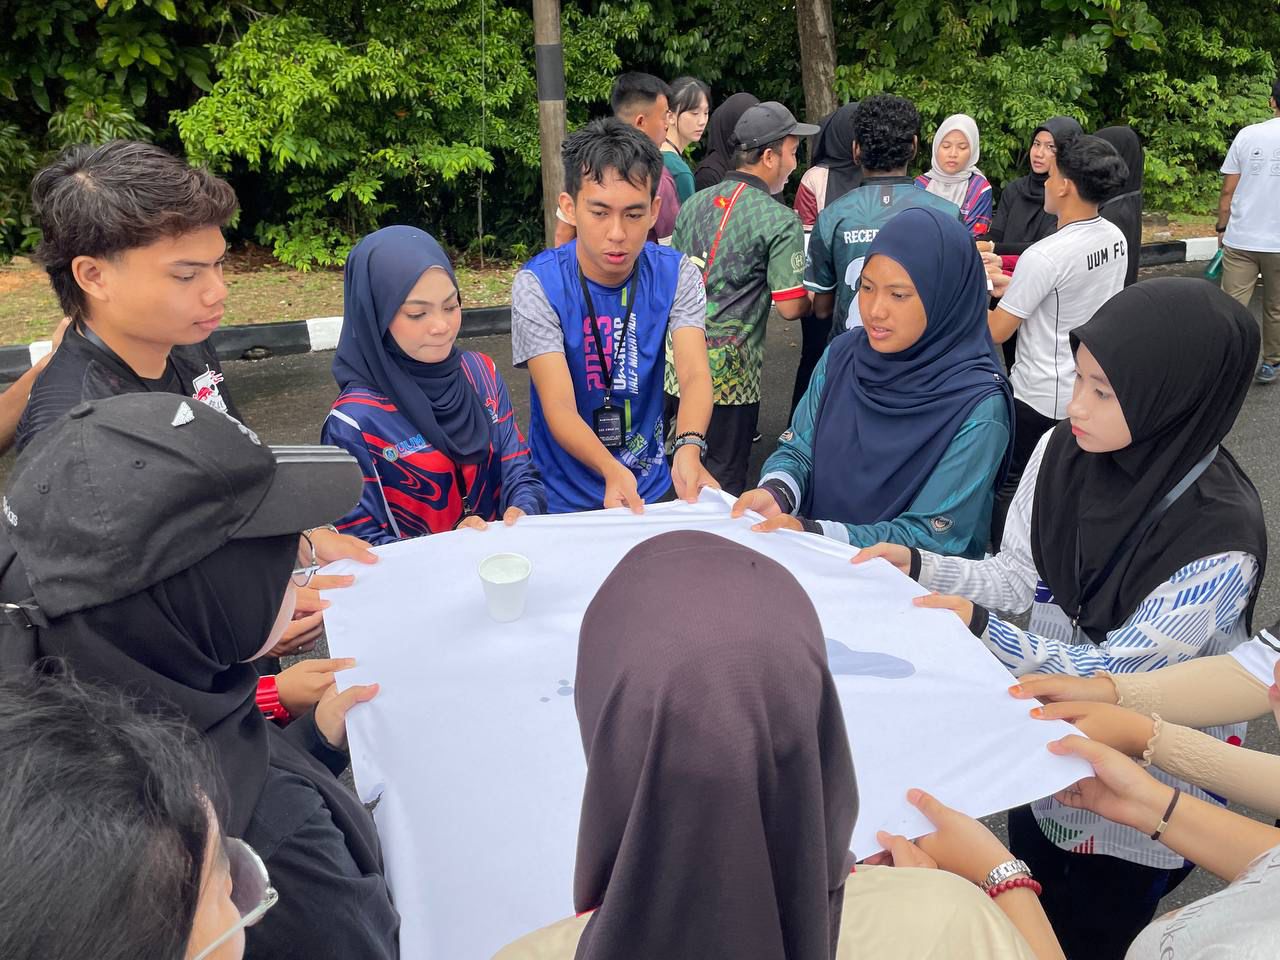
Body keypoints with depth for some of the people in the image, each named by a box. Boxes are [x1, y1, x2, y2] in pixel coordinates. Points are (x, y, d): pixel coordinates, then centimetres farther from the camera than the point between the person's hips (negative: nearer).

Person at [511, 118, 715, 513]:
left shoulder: (676, 275, -6)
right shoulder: (538, 285, -15)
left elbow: (695, 375, -18)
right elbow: (559, 408, -22)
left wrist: (689, 448, -39)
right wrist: (612, 472, -41)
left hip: (653, 489, 2)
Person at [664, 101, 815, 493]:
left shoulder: (694, 203, 9)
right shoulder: (780, 221, -10)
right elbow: (789, 307, -12)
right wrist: (815, 298, 10)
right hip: (729, 368, -6)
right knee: (724, 476, 8)